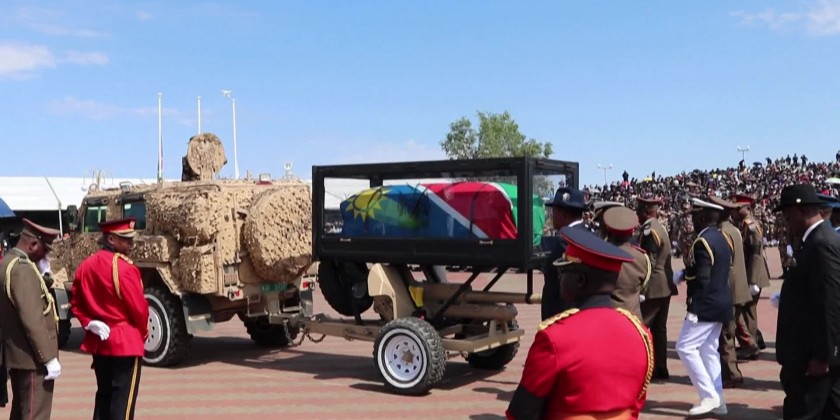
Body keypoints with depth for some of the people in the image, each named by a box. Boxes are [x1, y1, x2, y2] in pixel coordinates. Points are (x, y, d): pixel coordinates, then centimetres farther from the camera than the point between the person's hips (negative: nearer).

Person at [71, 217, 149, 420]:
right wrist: (143, 333, 1)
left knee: (104, 395, 17)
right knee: (123, 401, -1)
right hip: (126, 341, -8)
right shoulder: (124, 268, -19)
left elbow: (76, 302, 11)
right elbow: (139, 307, -15)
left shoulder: (86, 265, 6)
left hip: (99, 342, 8)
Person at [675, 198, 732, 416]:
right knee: (709, 351, 13)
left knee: (685, 347, -4)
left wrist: (693, 307, -18)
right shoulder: (721, 238, 11)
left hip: (706, 305, -10)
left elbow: (702, 279, -23)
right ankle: (717, 400, 17)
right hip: (720, 304, 10)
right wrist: (687, 273, 12)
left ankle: (709, 396, -3)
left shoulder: (702, 242, -19)